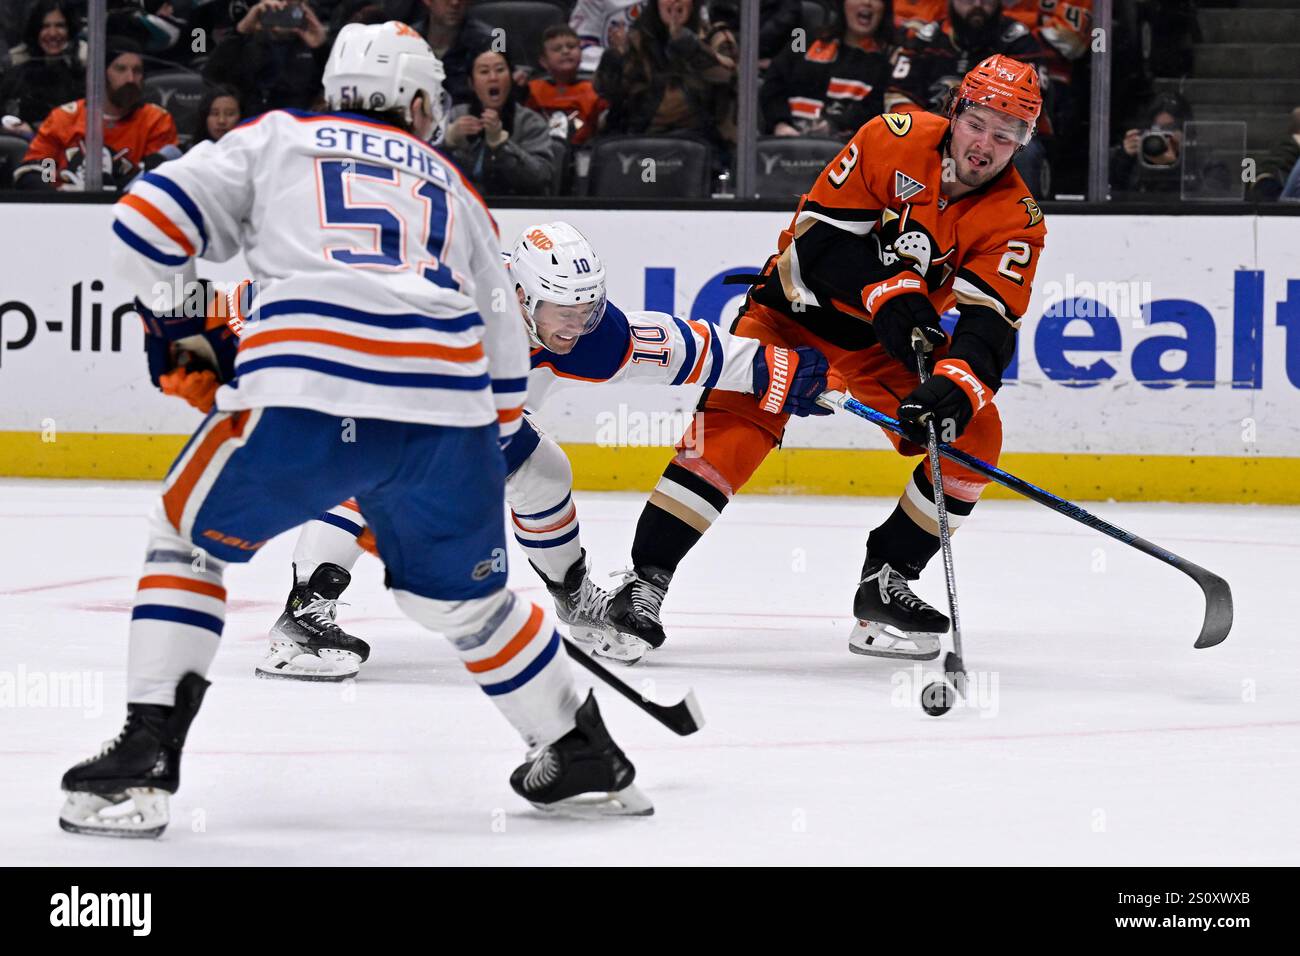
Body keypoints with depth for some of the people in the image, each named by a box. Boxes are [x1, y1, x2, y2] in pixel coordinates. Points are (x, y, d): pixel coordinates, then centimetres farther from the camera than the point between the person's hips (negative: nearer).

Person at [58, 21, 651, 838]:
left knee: (191, 540, 18)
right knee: (462, 593, 25)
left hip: (301, 392, -2)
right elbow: (506, 359, 28)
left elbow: (146, 224, 13)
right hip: (446, 410, 2)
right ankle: (588, 761, 32)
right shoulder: (454, 191, 31)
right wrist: (481, 469, 39)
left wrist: (186, 332, 29)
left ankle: (143, 763, 7)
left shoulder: (275, 141, 24)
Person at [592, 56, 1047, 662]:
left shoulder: (1015, 220, -13)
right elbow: (823, 230, -20)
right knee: (733, 420, -22)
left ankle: (886, 578, 2)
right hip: (800, 306, -4)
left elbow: (990, 324, -24)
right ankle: (647, 577, -19)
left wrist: (955, 385, -43)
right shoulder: (896, 140, -18)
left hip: (892, 339, 4)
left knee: (974, 435, -12)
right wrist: (887, 291, -31)